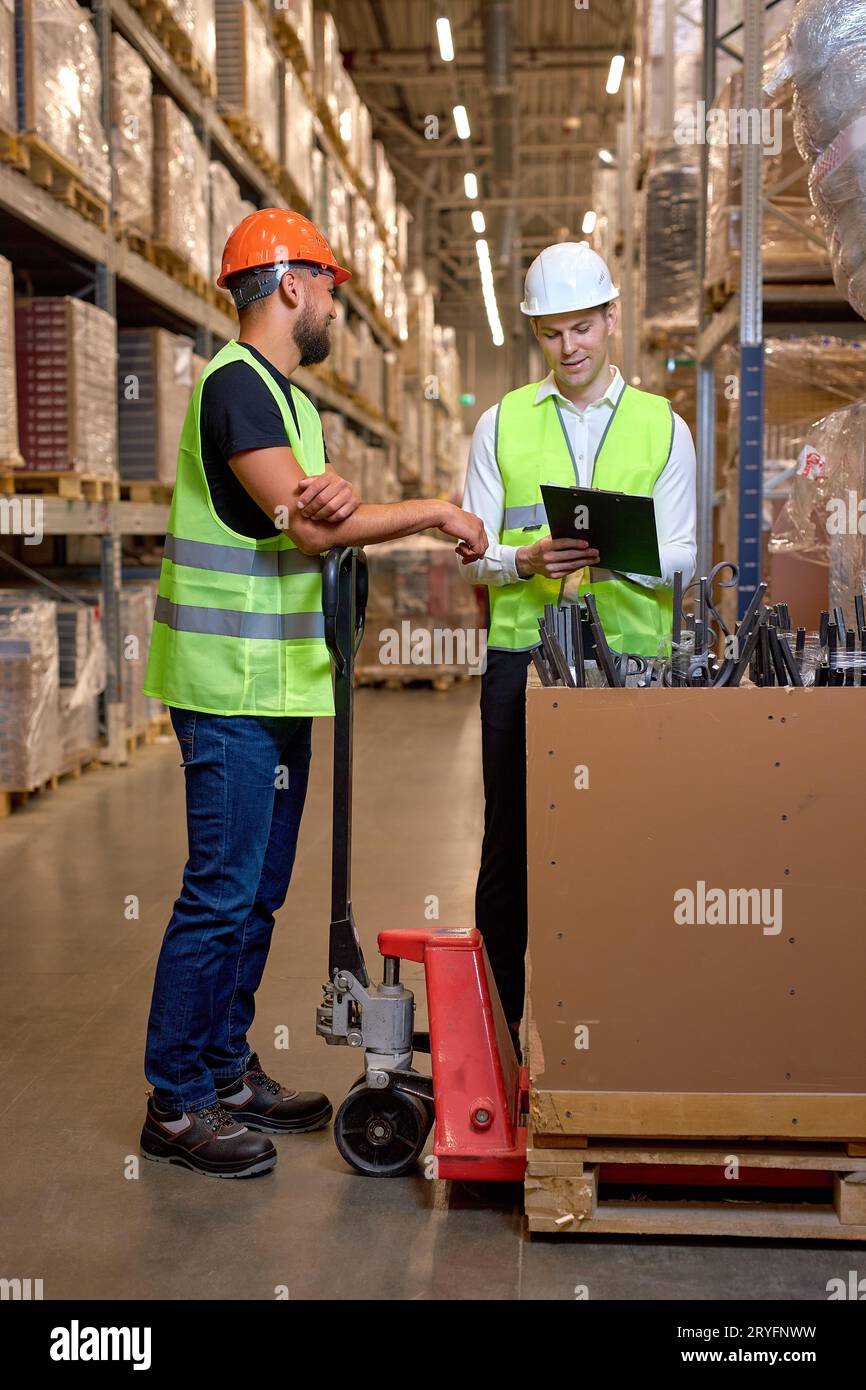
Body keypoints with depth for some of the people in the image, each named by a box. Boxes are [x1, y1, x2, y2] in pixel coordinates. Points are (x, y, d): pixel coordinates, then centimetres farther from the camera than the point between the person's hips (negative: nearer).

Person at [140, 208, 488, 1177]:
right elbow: (303, 525, -21)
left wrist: (339, 495, -15)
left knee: (259, 890, 14)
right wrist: (433, 511, -9)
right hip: (232, 687, -10)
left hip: (280, 682, 10)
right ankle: (174, 1105, 3)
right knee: (221, 894, -6)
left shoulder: (285, 395, 19)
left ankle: (227, 1070, 25)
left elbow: (323, 516, 10)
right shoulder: (235, 384, -13)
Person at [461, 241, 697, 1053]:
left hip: (633, 659, 0)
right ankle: (495, 1026, 14)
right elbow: (472, 554, 6)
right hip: (522, 656, 0)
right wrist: (525, 559, -16)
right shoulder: (501, 424, 10)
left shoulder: (664, 429, 9)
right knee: (510, 848, 4)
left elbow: (682, 556, 3)